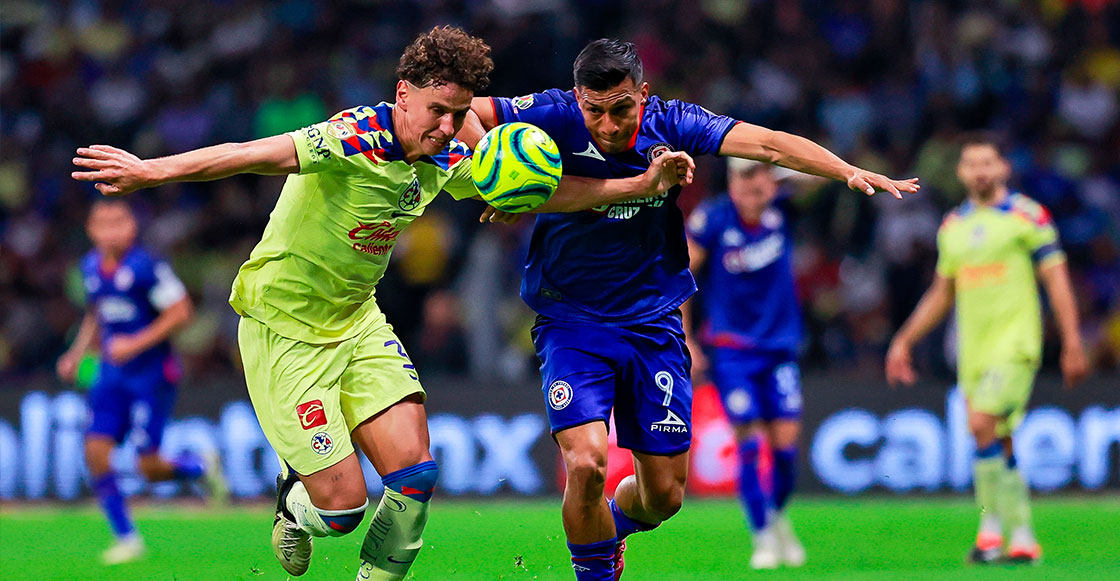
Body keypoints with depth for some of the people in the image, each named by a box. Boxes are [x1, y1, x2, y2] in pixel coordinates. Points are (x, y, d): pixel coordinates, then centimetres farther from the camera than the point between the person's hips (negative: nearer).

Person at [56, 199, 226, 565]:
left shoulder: (146, 266, -15)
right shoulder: (91, 267, 6)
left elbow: (181, 313, -14)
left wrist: (136, 344, -20)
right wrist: (77, 354, 12)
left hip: (151, 373, -6)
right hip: (112, 374, 6)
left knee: (149, 468, -8)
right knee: (95, 451, -8)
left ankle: (201, 468, 25)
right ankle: (127, 539, 2)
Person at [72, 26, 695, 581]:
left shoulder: (445, 161, -3)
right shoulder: (356, 139, -26)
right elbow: (254, 155, -39)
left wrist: (641, 185, 1)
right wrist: (152, 171, -51)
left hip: (358, 321, 7)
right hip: (285, 329, -7)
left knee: (414, 473, -6)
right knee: (342, 506, -7)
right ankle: (293, 502, 30)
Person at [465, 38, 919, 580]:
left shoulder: (670, 124, -9)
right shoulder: (557, 118, -15)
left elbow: (767, 144, -16)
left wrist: (849, 171, -28)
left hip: (653, 325, 3)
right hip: (571, 324, -3)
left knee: (664, 494, 6)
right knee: (586, 463, -23)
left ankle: (610, 527, 42)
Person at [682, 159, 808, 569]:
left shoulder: (780, 211, -4)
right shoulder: (711, 220, -12)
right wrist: (685, 341, -5)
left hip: (780, 346, 3)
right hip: (730, 347, -3)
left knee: (785, 441, -3)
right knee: (749, 439, -10)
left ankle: (778, 516, 24)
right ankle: (764, 537, 2)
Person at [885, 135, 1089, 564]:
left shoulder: (1028, 216, -2)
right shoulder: (953, 226, 14)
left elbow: (1056, 282, -3)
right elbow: (941, 294, 23)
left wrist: (1072, 344, -9)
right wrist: (904, 340, 18)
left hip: (1015, 343, -6)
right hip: (973, 348, 6)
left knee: (982, 424, -20)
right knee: (999, 446, 5)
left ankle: (992, 526, -11)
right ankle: (1022, 537, 11)